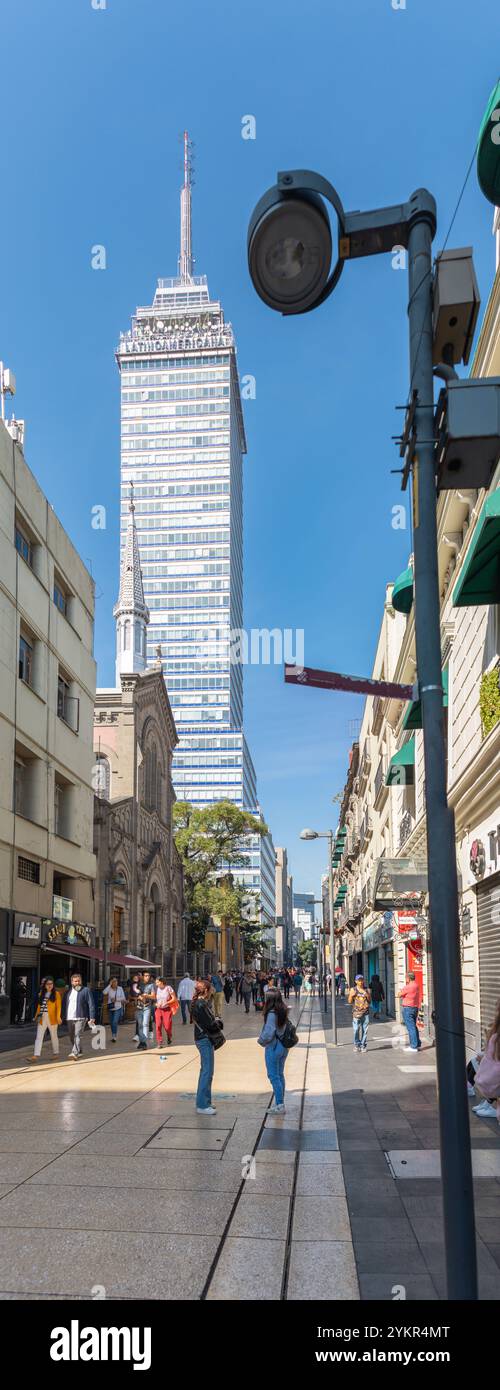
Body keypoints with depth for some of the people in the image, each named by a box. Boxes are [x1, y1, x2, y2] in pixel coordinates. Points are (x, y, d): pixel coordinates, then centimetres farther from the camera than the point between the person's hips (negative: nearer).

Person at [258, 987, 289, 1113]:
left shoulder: (271, 1014, -22)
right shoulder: (283, 1011, 1)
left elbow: (269, 1033, -26)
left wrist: (261, 1040, -7)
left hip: (273, 1047, -8)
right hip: (283, 1046, 8)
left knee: (274, 1076, 2)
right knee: (280, 1074, 17)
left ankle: (280, 1105, 5)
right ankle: (280, 1102, 27)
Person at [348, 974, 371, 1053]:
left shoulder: (366, 990, 10)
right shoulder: (353, 990, 6)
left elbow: (370, 1000, 12)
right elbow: (349, 1001, 6)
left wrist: (367, 995, -6)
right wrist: (351, 995, -12)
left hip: (365, 1012, 2)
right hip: (356, 1012, -2)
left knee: (364, 1030, 1)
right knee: (356, 1029, -7)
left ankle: (363, 1045, 8)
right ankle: (357, 1045, 4)